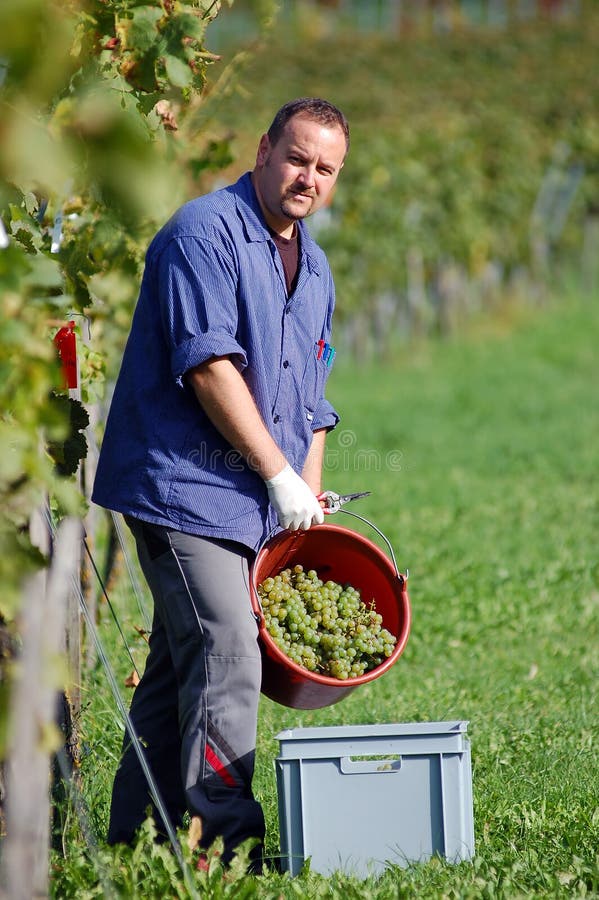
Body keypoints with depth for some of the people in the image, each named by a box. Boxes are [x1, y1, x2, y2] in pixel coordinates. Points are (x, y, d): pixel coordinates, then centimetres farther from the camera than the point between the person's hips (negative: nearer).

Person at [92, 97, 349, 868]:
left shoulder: (313, 268, 18)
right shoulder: (204, 233, -11)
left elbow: (310, 401, 22)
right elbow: (208, 365, -19)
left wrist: (310, 503, 11)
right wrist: (279, 475, -16)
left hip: (251, 504, 9)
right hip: (183, 486, -9)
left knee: (179, 669, 11)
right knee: (224, 658, -15)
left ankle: (133, 842, 16)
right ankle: (225, 847, -14)